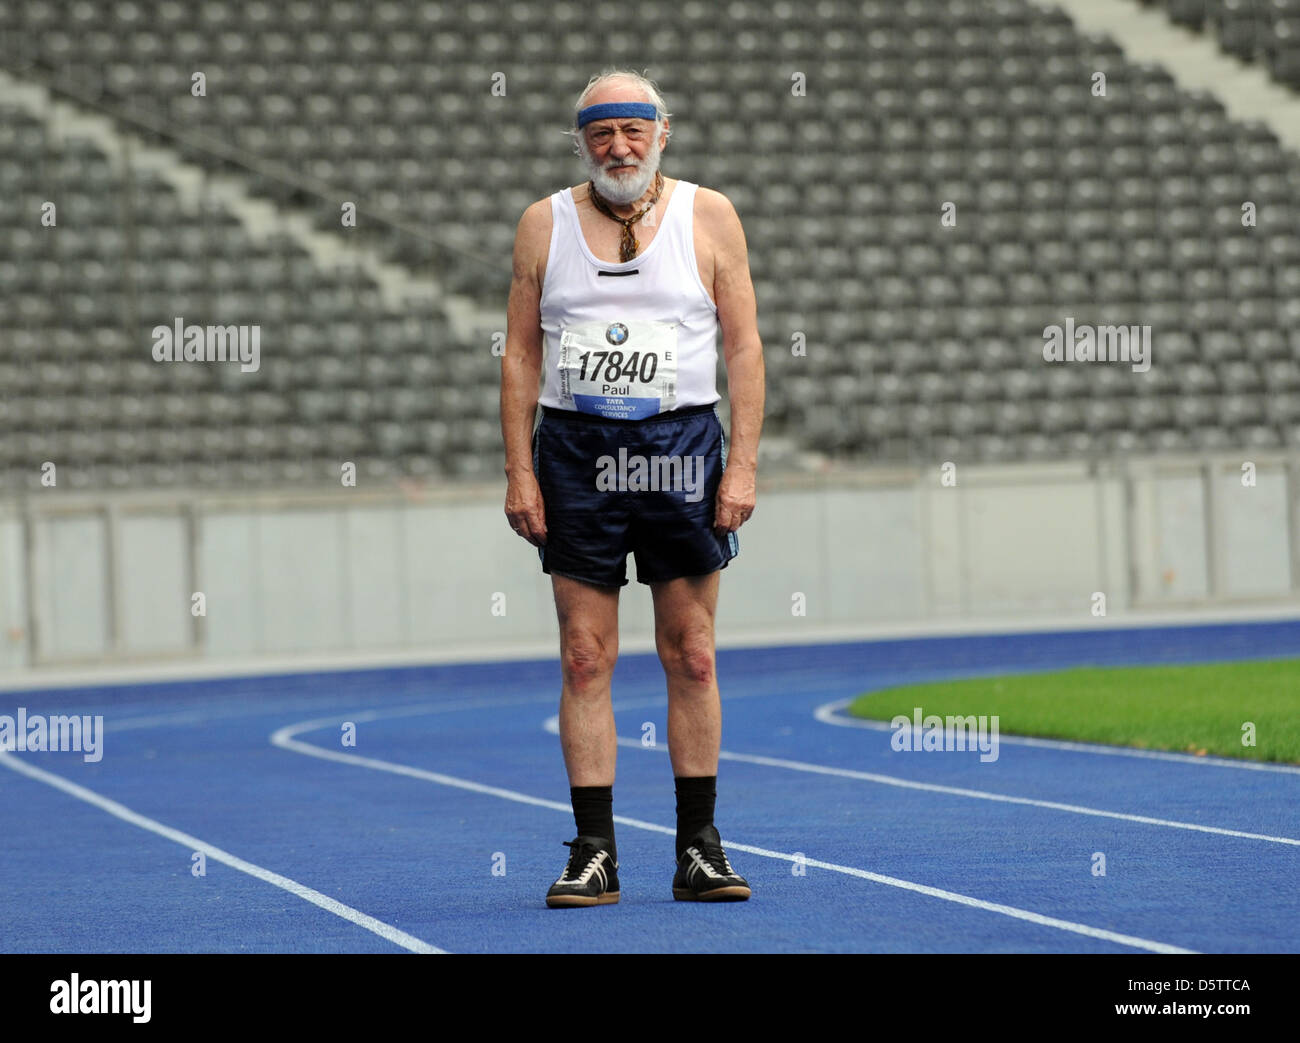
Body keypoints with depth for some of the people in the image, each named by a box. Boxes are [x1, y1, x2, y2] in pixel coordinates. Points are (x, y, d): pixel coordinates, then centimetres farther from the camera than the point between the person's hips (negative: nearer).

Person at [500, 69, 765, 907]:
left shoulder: (708, 217, 4)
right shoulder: (545, 224, 7)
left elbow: (744, 345, 2)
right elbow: (522, 353, 7)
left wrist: (743, 462, -7)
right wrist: (519, 471, -2)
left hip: (682, 445, 0)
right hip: (575, 453, 1)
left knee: (692, 656, 1)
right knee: (586, 658, -1)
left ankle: (700, 848, 8)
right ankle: (594, 852, 2)